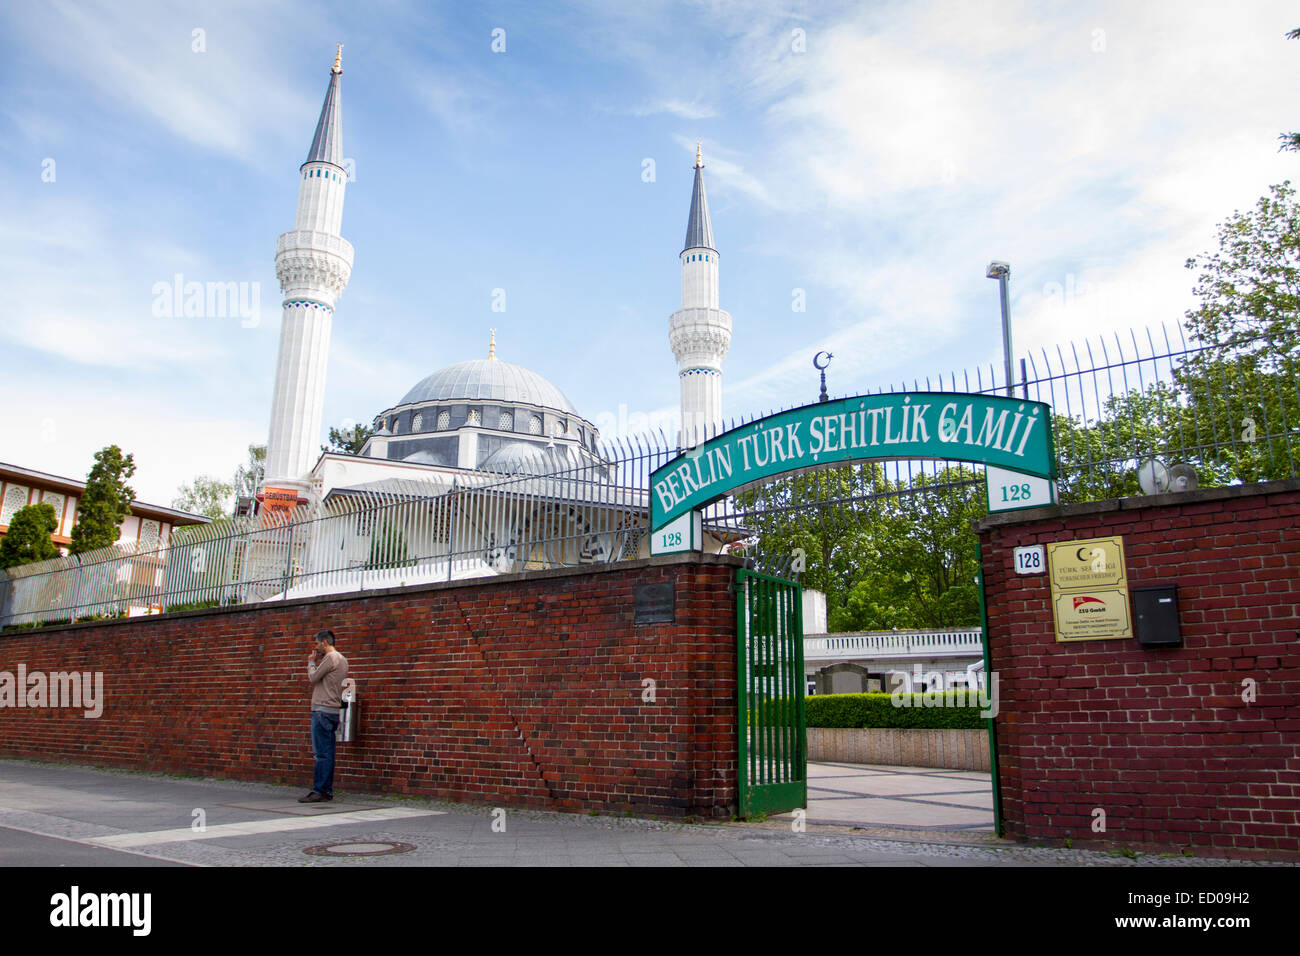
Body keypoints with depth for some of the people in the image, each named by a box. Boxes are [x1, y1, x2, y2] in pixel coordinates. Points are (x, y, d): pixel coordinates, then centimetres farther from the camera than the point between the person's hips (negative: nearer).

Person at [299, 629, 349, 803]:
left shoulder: (331, 658, -10)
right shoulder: (342, 660, 19)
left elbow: (313, 678, -8)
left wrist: (311, 662, 7)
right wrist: (316, 663, 16)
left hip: (323, 710, -10)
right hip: (332, 711, 10)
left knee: (322, 753, -9)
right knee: (328, 753, 10)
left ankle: (319, 791, -8)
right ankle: (327, 791, 12)